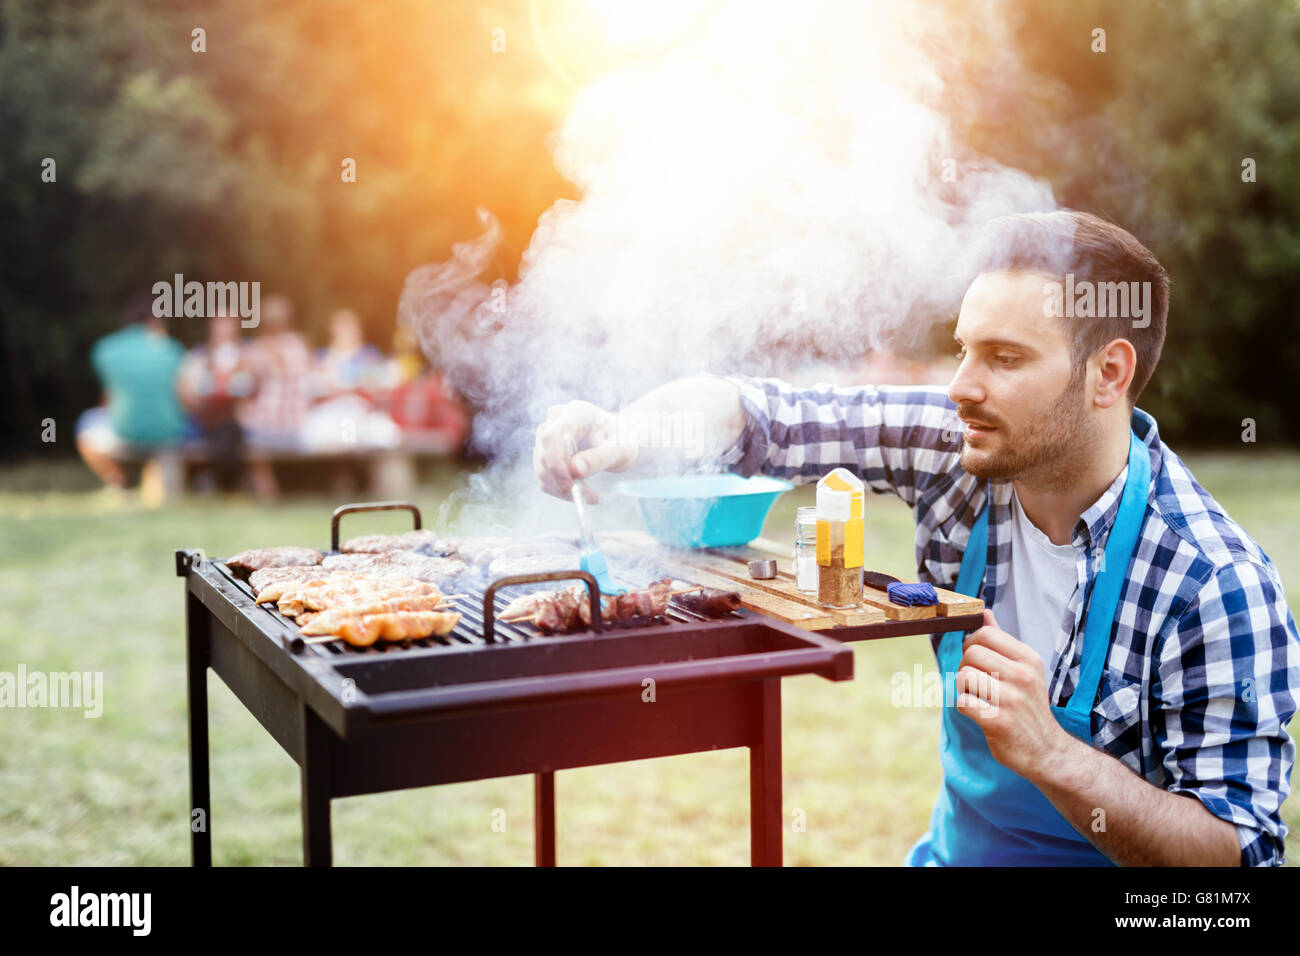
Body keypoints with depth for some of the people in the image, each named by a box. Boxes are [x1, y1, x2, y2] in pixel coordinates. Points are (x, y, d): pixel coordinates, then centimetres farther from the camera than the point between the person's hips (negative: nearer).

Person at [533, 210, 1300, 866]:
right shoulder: (964, 452, -10)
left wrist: (1045, 752, -32)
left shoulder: (1215, 586, -23)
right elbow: (761, 413, -6)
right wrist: (620, 437, -25)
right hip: (953, 849, 4)